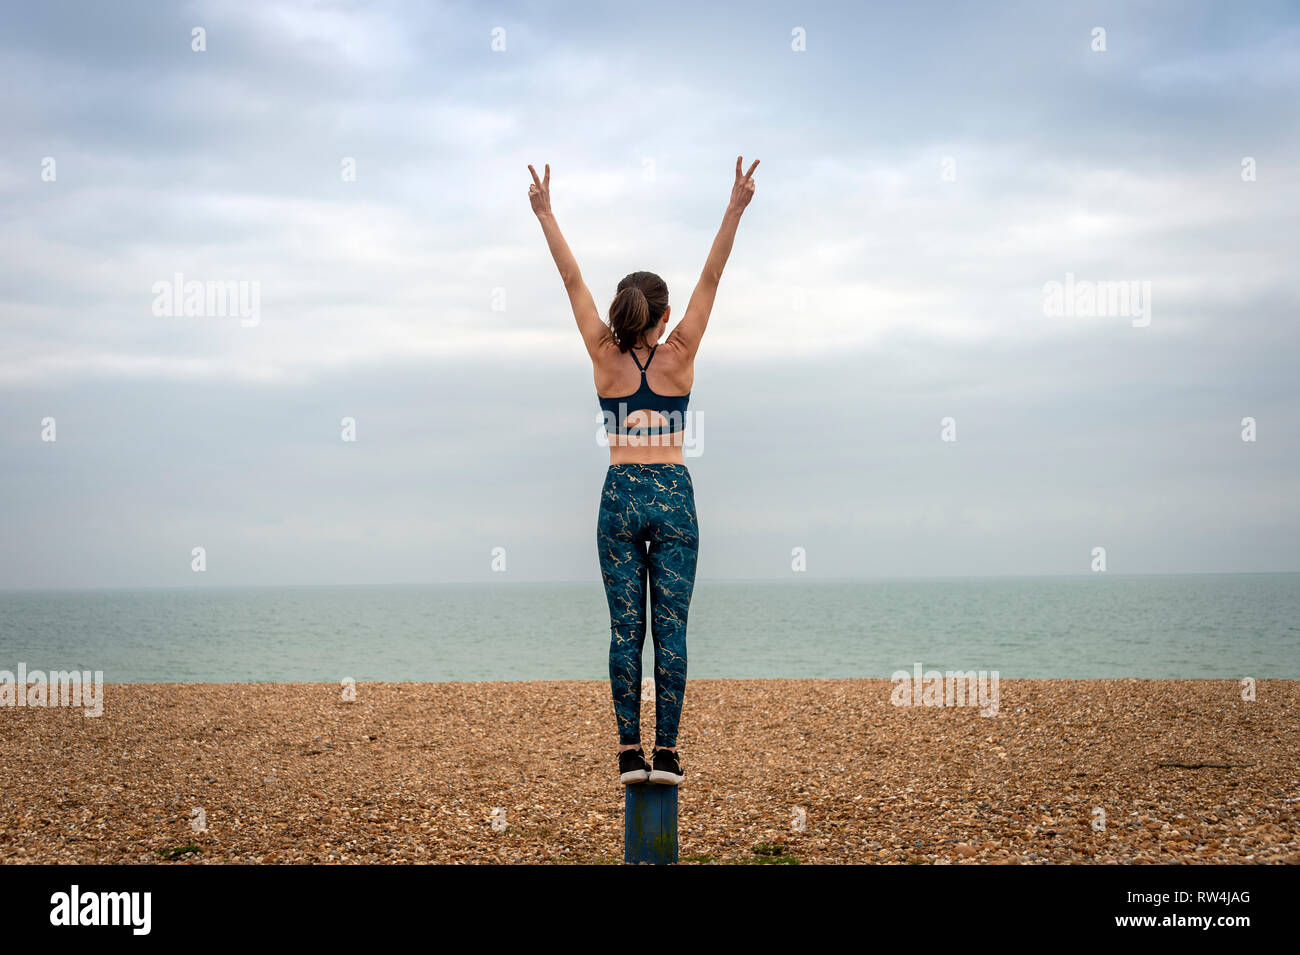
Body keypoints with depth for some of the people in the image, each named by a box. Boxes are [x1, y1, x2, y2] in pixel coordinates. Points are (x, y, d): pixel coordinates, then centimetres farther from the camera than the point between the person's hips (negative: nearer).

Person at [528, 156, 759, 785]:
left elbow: (573, 282, 2)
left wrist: (545, 214, 7)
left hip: (621, 496, 1)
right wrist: (735, 210, -4)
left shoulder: (605, 356, -1)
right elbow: (710, 280, -4)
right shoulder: (678, 357, -3)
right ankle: (665, 752, -4)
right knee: (670, 626, -1)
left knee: (625, 627, 1)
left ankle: (630, 751, -2)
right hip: (673, 496, -1)